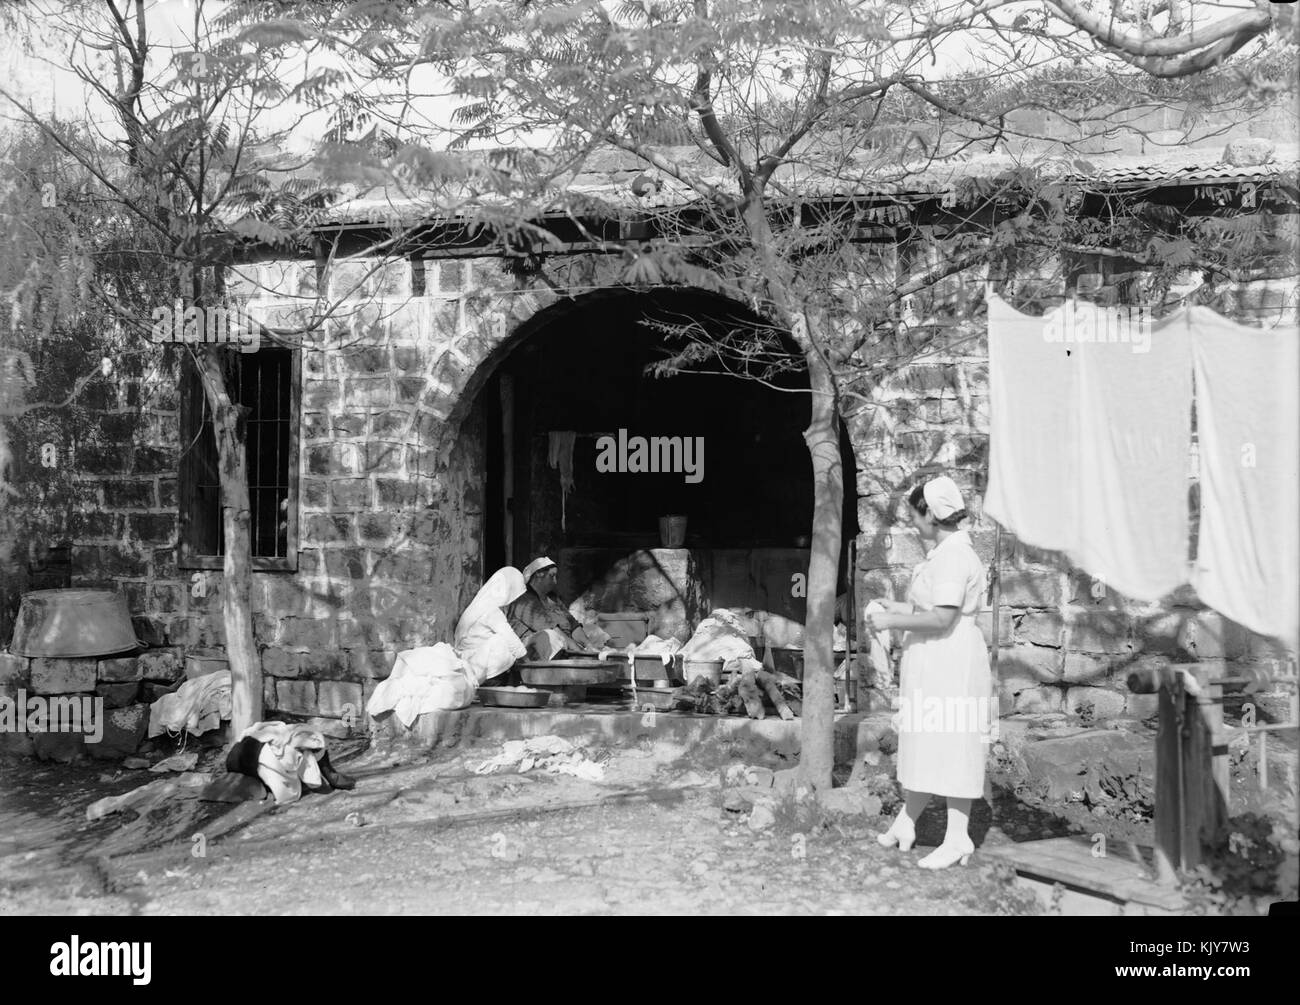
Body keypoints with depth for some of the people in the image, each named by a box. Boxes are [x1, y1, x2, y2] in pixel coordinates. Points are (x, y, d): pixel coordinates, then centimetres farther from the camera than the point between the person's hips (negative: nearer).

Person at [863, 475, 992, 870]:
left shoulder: (952, 556, -20)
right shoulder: (945, 552, 13)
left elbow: (942, 619, -26)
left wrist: (892, 621, -17)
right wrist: (902, 609, 17)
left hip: (950, 662, -10)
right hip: (933, 662, 10)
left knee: (950, 747, -3)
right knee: (923, 744, 17)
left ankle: (957, 837, 5)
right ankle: (906, 823, 27)